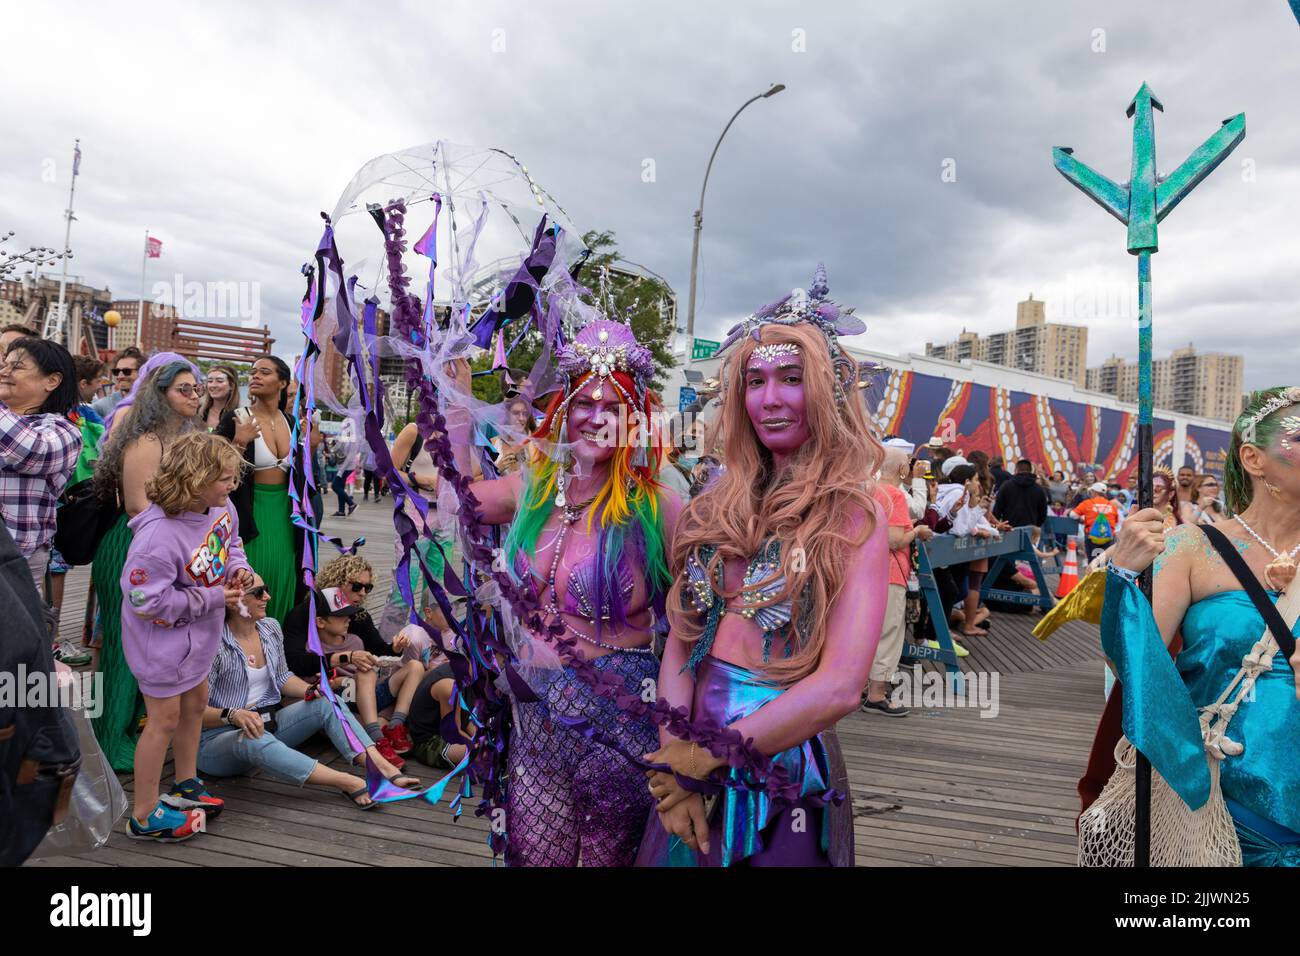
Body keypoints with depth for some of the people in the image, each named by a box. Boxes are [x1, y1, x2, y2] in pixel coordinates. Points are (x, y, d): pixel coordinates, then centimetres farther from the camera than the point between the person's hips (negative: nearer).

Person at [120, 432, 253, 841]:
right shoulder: (159, 534, -36)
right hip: (162, 639, -8)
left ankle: (185, 786, 45)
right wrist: (213, 599, -24)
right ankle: (144, 817, 25)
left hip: (196, 635, 8)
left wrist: (239, 567, -11)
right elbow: (146, 601, -30)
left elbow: (230, 542, 11)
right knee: (164, 718, 5)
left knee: (195, 702, 22)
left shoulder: (220, 508, -11)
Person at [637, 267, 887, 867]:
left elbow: (840, 687, -20)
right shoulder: (719, 506, 1)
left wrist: (701, 758, -17)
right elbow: (681, 641, 0)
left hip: (785, 767, -4)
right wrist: (674, 754, -13)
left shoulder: (855, 518, -12)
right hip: (691, 763, 4)